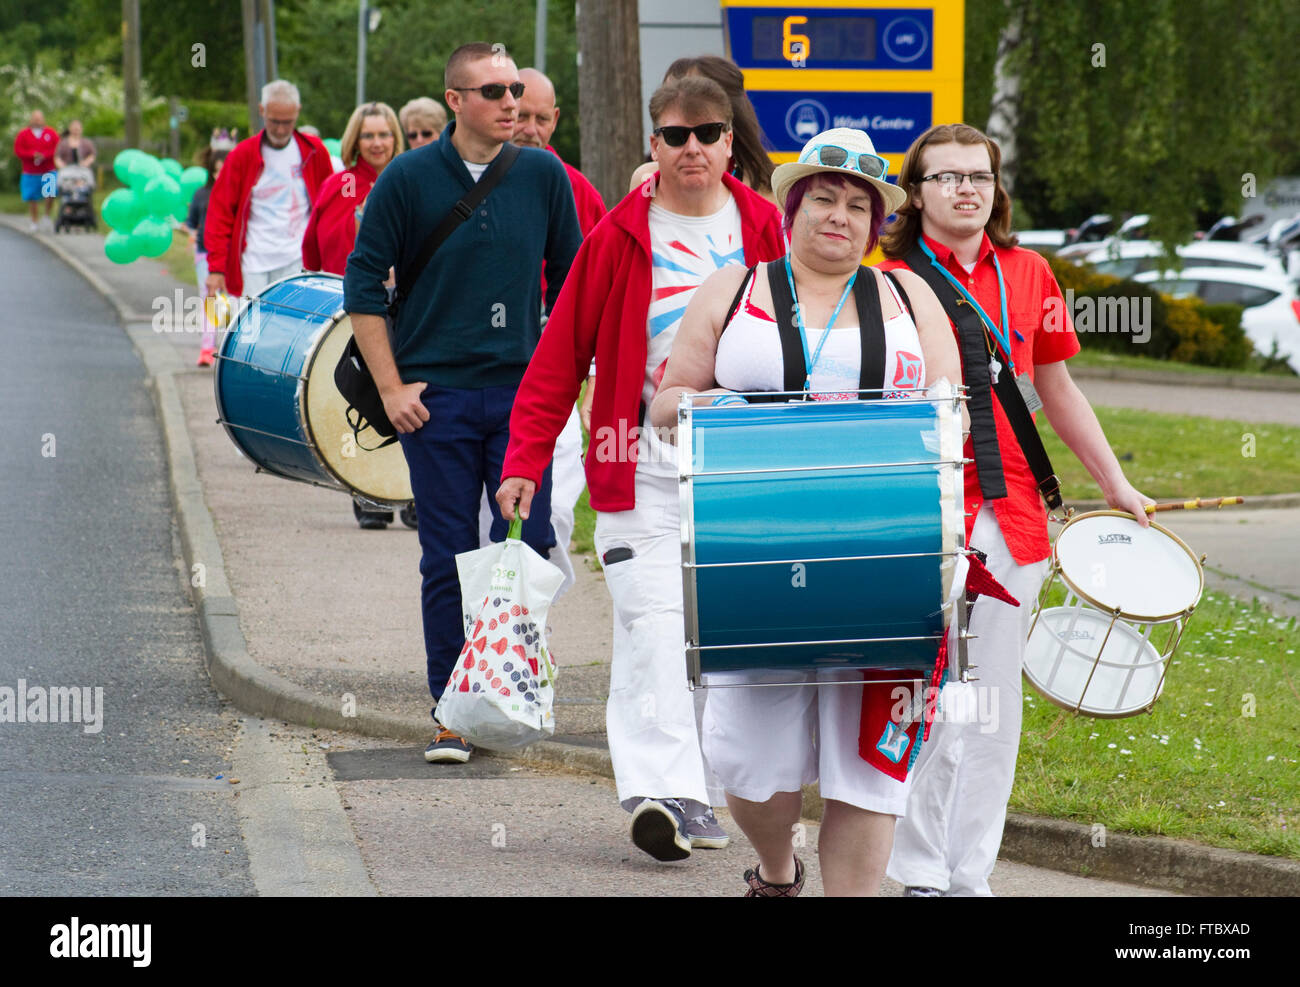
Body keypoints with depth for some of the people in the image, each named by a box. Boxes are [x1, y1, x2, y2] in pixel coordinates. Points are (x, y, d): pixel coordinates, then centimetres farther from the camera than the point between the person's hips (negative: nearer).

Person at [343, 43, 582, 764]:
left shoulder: (543, 176, 4)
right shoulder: (408, 179, -3)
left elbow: (569, 281, 13)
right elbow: (363, 283, 1)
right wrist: (390, 387, -4)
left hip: (522, 394, 2)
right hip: (436, 397, -2)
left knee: (527, 547, -3)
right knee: (449, 559, 0)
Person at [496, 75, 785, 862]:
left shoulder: (765, 230, 6)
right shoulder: (621, 236, 1)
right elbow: (561, 353, 2)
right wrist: (526, 457, -4)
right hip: (644, 465, -2)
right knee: (652, 621, -12)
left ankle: (699, 796, 16)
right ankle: (663, 791, -18)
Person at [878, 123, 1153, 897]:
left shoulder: (1028, 275, 10)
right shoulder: (893, 282, -2)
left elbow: (1057, 389, 19)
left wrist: (1115, 483, 21)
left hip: (1011, 513, 4)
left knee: (996, 707, 6)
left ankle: (972, 873, 15)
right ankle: (923, 873, 9)